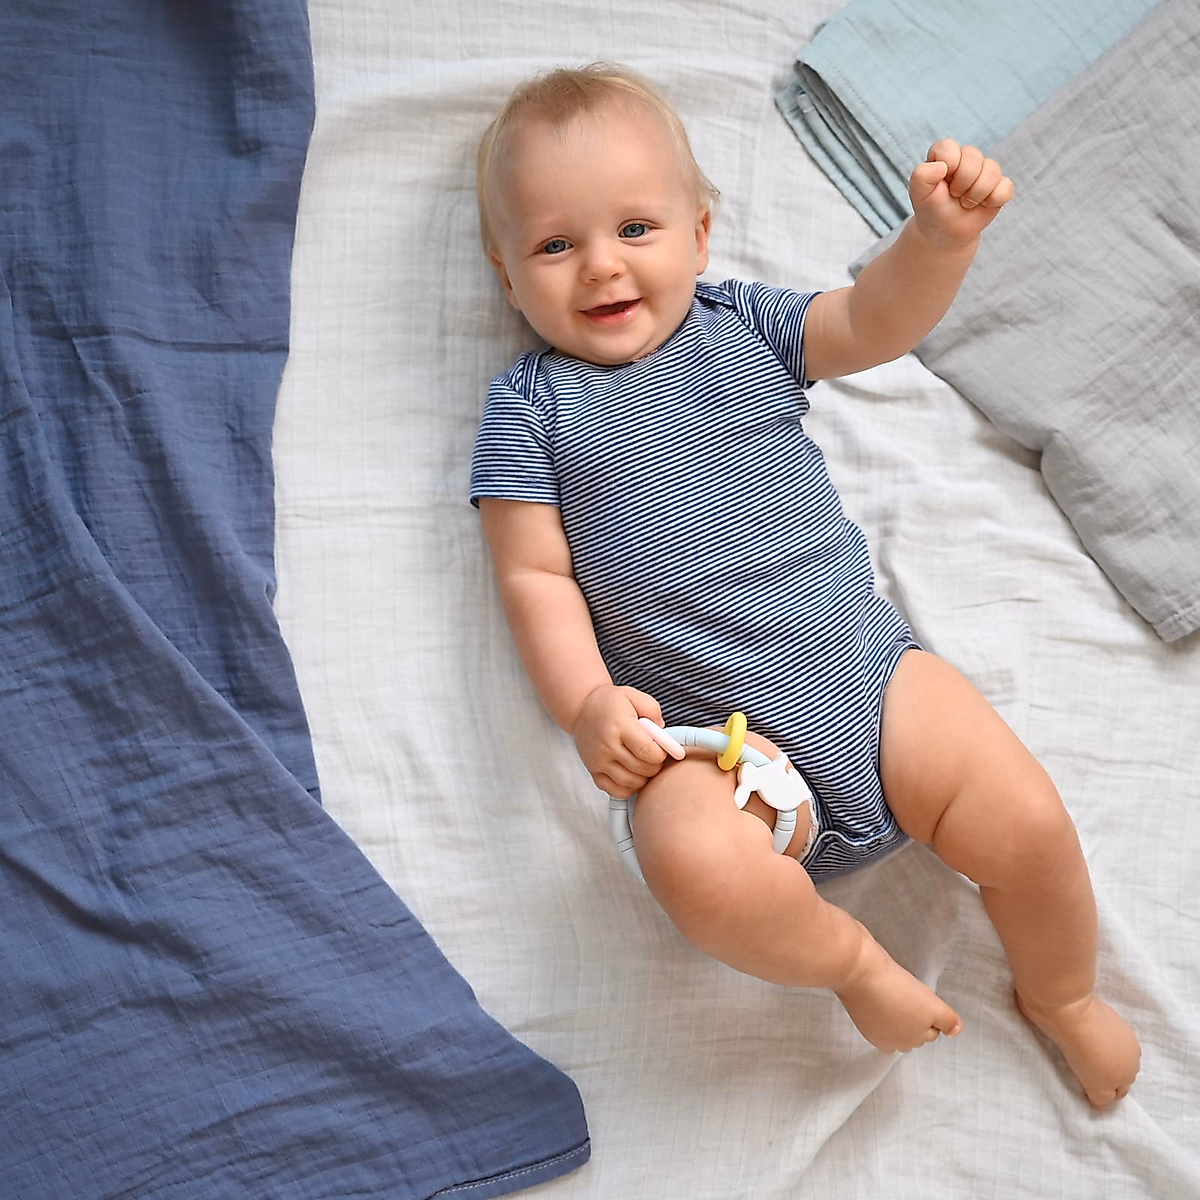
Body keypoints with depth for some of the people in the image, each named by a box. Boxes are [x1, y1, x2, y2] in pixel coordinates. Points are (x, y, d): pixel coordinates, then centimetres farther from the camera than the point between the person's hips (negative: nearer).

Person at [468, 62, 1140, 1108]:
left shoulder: (742, 323, 14)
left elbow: (874, 325, 4)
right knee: (699, 866, -33)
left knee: (1029, 826, -9)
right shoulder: (530, 406, 5)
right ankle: (852, 961, -1)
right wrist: (584, 701, -17)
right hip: (713, 737, -3)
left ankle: (1062, 994, 24)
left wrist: (941, 237, -18)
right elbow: (535, 577, 0)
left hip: (871, 664, 3)